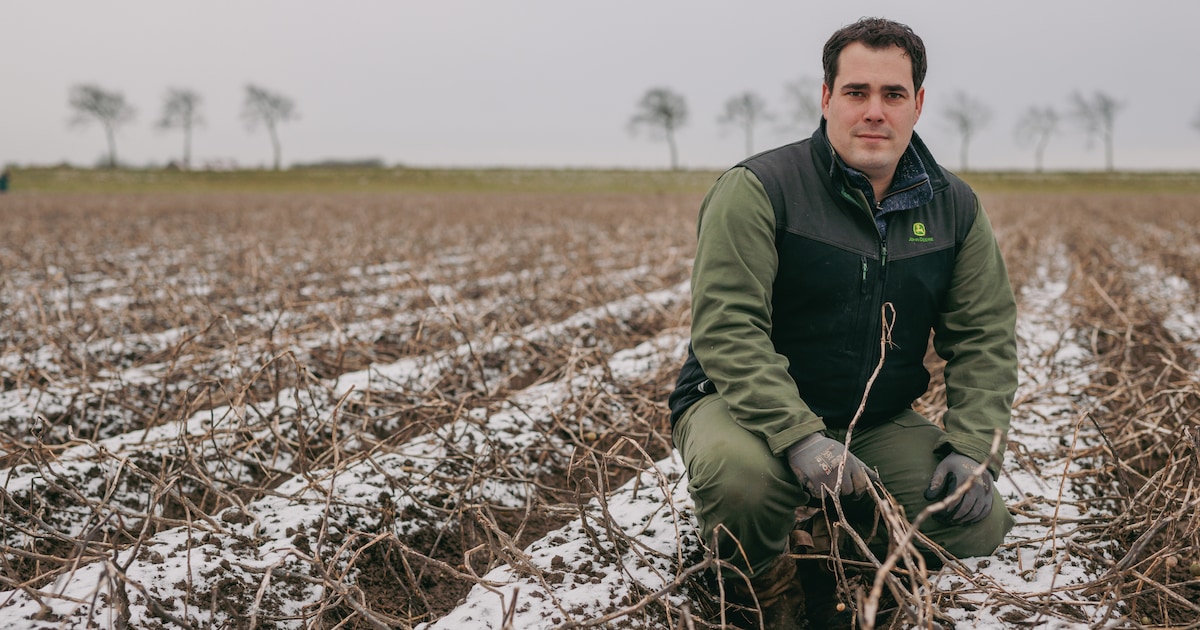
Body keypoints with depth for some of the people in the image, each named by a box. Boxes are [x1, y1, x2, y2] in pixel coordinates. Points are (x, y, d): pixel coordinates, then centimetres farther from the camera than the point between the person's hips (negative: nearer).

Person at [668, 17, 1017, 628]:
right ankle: (765, 578, 0)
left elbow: (984, 337, 4)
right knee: (737, 472, -38)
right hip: (747, 405, -4)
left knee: (980, 524, -15)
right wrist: (799, 437, -35)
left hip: (879, 423, 5)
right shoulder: (756, 189, -15)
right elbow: (727, 328, -23)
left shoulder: (954, 208, 3)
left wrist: (972, 449, -12)